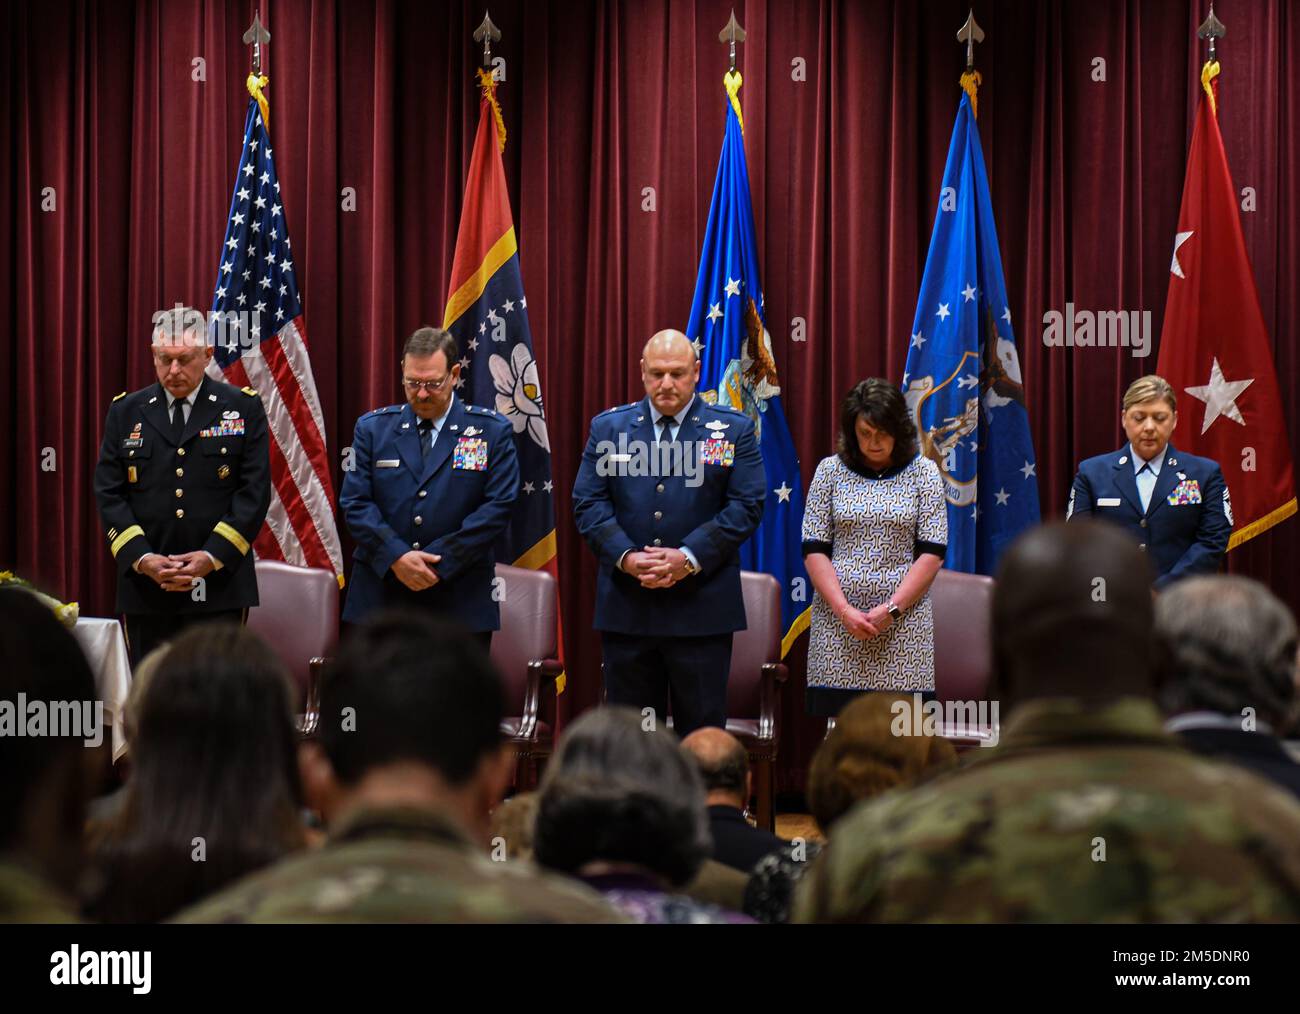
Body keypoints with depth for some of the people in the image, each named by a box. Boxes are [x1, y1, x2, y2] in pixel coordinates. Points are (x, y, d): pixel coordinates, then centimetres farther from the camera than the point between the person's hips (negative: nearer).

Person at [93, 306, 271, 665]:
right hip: (145, 589, 2)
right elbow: (108, 493, 5)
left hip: (220, 585, -2)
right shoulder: (126, 412, 10)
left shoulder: (243, 409, 4)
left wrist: (212, 557, -12)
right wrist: (141, 558, -9)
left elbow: (255, 492, -2)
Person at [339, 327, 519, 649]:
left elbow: (498, 506, -5)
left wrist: (440, 562, -13)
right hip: (381, 596, 1)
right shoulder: (373, 428, 8)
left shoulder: (492, 432, 3)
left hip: (460, 604, -1)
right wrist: (396, 556, -14)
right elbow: (354, 502, 1)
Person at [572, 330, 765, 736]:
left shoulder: (734, 429, 4)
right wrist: (625, 557, -13)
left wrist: (689, 558, -15)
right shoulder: (608, 427, 9)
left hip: (702, 609, -1)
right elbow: (588, 504, 4)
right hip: (626, 607, 2)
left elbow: (747, 505, -3)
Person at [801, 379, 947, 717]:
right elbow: (814, 549, 4)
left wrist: (891, 609, -9)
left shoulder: (923, 472, 6)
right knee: (832, 709, -4)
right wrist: (843, 610, -9)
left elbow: (932, 552, 1)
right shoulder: (830, 470, 8)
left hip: (903, 620, -1)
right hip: (837, 617, 1)